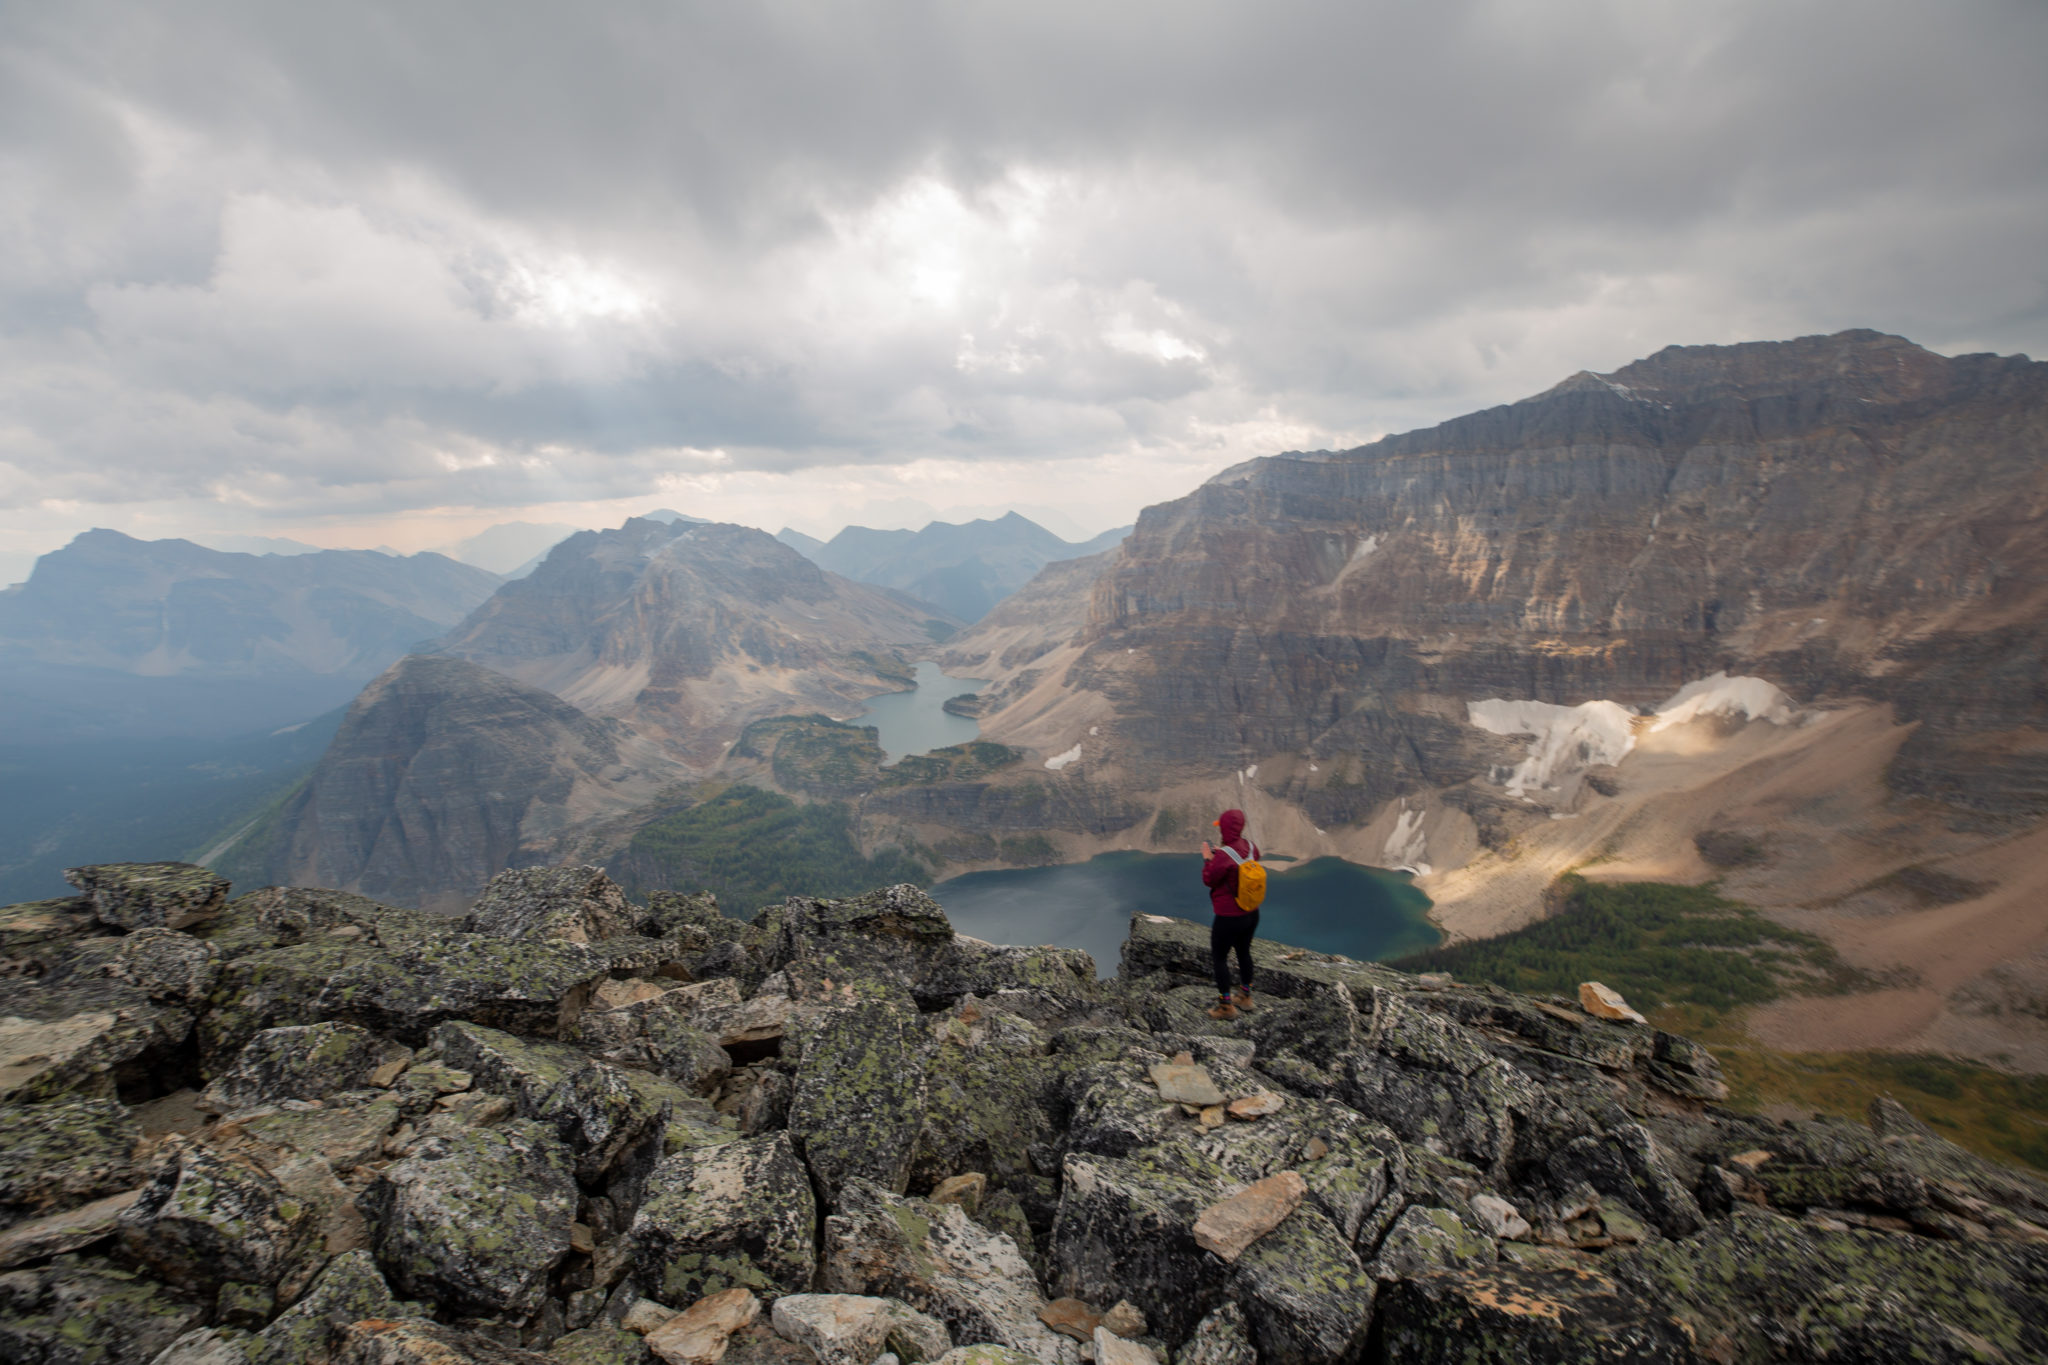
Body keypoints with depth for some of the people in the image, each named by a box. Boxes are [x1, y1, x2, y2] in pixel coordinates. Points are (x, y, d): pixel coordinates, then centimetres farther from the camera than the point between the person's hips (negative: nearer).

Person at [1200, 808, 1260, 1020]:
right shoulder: (1250, 846, -6)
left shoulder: (1224, 856, -30)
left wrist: (1207, 858, -3)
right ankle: (1245, 996, 42)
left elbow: (1208, 880, -16)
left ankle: (1226, 1006, 18)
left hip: (1229, 919, -8)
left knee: (1219, 958, 9)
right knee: (1243, 952, 24)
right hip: (1251, 915, 8)